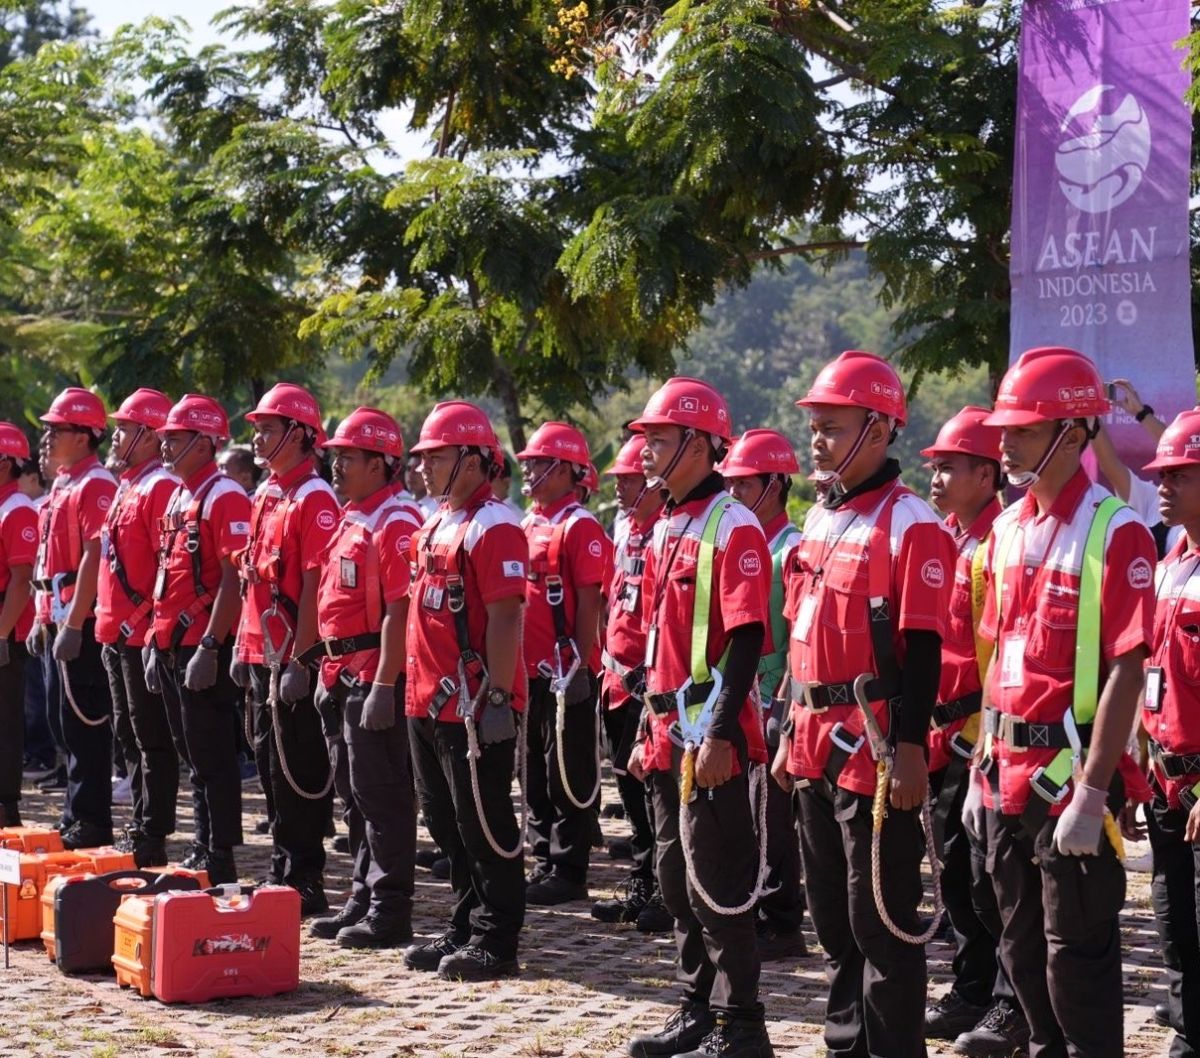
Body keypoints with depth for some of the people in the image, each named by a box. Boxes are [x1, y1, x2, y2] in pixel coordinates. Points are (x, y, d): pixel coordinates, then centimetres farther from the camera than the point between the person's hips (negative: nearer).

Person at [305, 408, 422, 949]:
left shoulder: (396, 523, -15)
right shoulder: (351, 521, 16)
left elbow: (400, 611, -20)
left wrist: (383, 686, -23)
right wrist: (328, 671, 20)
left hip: (375, 677, -10)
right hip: (342, 676, 10)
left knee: (382, 797, -4)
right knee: (355, 796, 15)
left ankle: (390, 913, 2)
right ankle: (364, 899, 24)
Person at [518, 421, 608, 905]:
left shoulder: (580, 528, -12)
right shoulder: (528, 525, 14)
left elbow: (589, 603, -15)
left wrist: (579, 667, -18)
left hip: (565, 674, -9)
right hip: (529, 671, 9)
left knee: (568, 775, -1)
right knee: (536, 773, 14)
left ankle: (568, 872, 4)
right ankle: (544, 861, 23)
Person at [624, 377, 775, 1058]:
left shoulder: (733, 528, -13)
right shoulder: (668, 529, 15)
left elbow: (747, 641, -19)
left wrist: (721, 734, -23)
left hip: (710, 737, -9)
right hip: (671, 734, 9)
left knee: (717, 885, -3)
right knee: (678, 880, 15)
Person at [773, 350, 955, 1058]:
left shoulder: (911, 525, -12)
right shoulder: (822, 520, 14)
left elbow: (922, 648, -16)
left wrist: (911, 748, -20)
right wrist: (793, 736, 18)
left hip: (876, 752, -9)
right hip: (819, 747, 9)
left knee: (882, 923, -2)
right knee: (833, 918, 16)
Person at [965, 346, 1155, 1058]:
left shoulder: (1115, 531, -14)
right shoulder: (1009, 529, 10)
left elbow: (1127, 670, -18)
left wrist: (1091, 793, -21)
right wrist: (984, 770, 14)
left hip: (1072, 776, -8)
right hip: (1010, 776, 8)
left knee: (1078, 953, 0)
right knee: (1023, 945, 16)